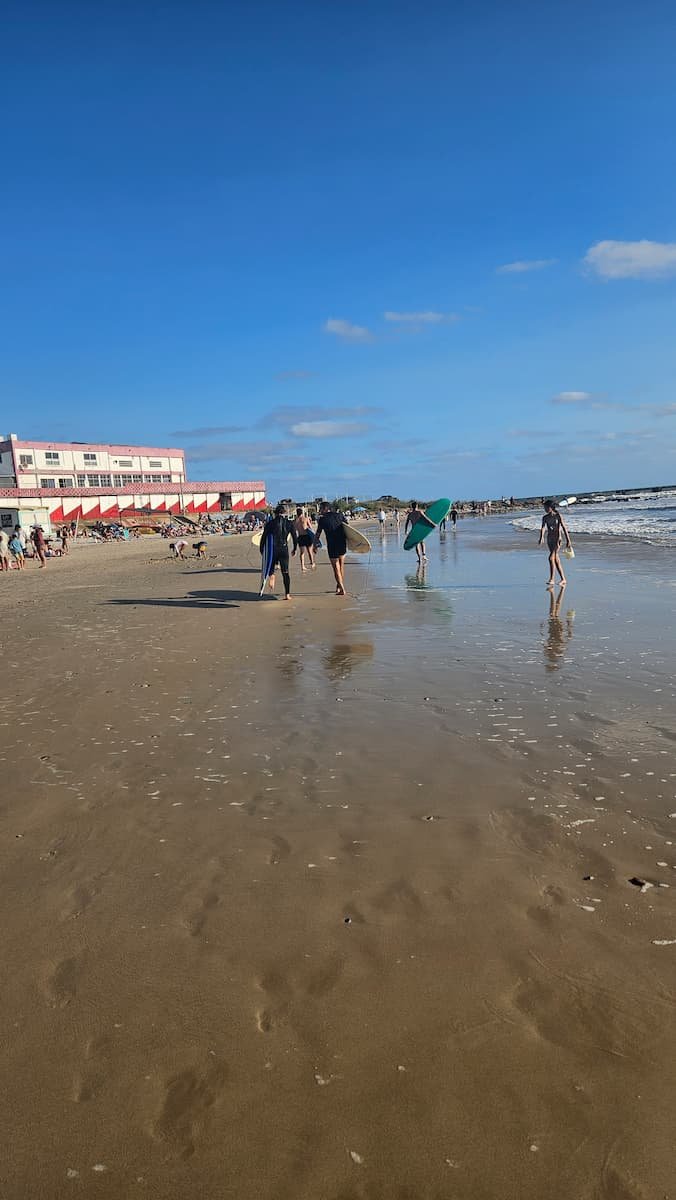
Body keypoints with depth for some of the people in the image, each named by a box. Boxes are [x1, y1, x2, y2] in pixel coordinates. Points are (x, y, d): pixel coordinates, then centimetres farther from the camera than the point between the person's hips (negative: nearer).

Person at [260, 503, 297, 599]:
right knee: (285, 572, 8)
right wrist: (294, 550, 19)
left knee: (271, 567, 18)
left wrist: (261, 550, 9)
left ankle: (271, 575, -18)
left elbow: (264, 537, 0)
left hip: (272, 549, -1)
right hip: (284, 549, 1)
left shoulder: (270, 523, 1)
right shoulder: (289, 523, 4)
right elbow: (295, 537, 7)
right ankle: (287, 594, 3)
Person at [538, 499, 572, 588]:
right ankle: (563, 579, 19)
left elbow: (564, 528, -7)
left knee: (551, 558, -17)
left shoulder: (558, 516, -8)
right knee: (556, 559, 10)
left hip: (557, 539, -6)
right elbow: (543, 528, -10)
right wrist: (541, 537, -29)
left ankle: (551, 579, -16)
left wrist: (568, 541, -9)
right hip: (549, 540, 6)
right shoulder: (545, 517, 4)